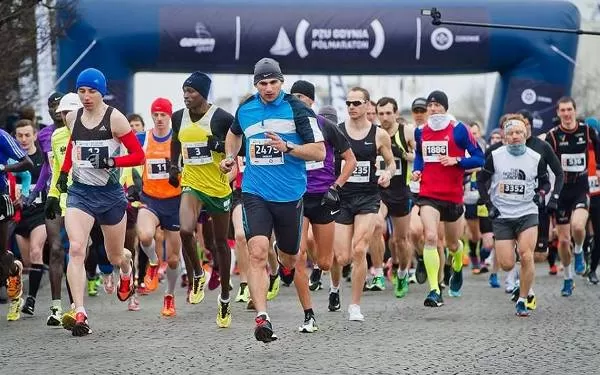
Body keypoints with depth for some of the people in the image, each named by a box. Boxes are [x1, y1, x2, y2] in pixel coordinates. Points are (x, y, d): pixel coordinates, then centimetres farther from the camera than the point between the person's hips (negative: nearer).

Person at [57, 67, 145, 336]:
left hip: (110, 193, -2)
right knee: (76, 249, -21)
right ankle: (79, 314, -24)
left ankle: (126, 272, 55)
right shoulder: (72, 118, 4)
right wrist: (64, 171, 16)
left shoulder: (115, 119, -10)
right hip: (80, 192, 2)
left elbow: (138, 155, -9)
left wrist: (112, 162, -23)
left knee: (115, 257, 15)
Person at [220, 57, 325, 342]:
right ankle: (262, 318, -25)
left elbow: (319, 152, -7)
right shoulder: (245, 110, 6)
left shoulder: (297, 110, -6)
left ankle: (282, 258, 55)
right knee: (257, 252, -19)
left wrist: (287, 147, -20)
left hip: (290, 195, -1)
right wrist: (230, 157, 15)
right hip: (255, 193, 1)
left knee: (288, 259, 15)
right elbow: (234, 133, 31)